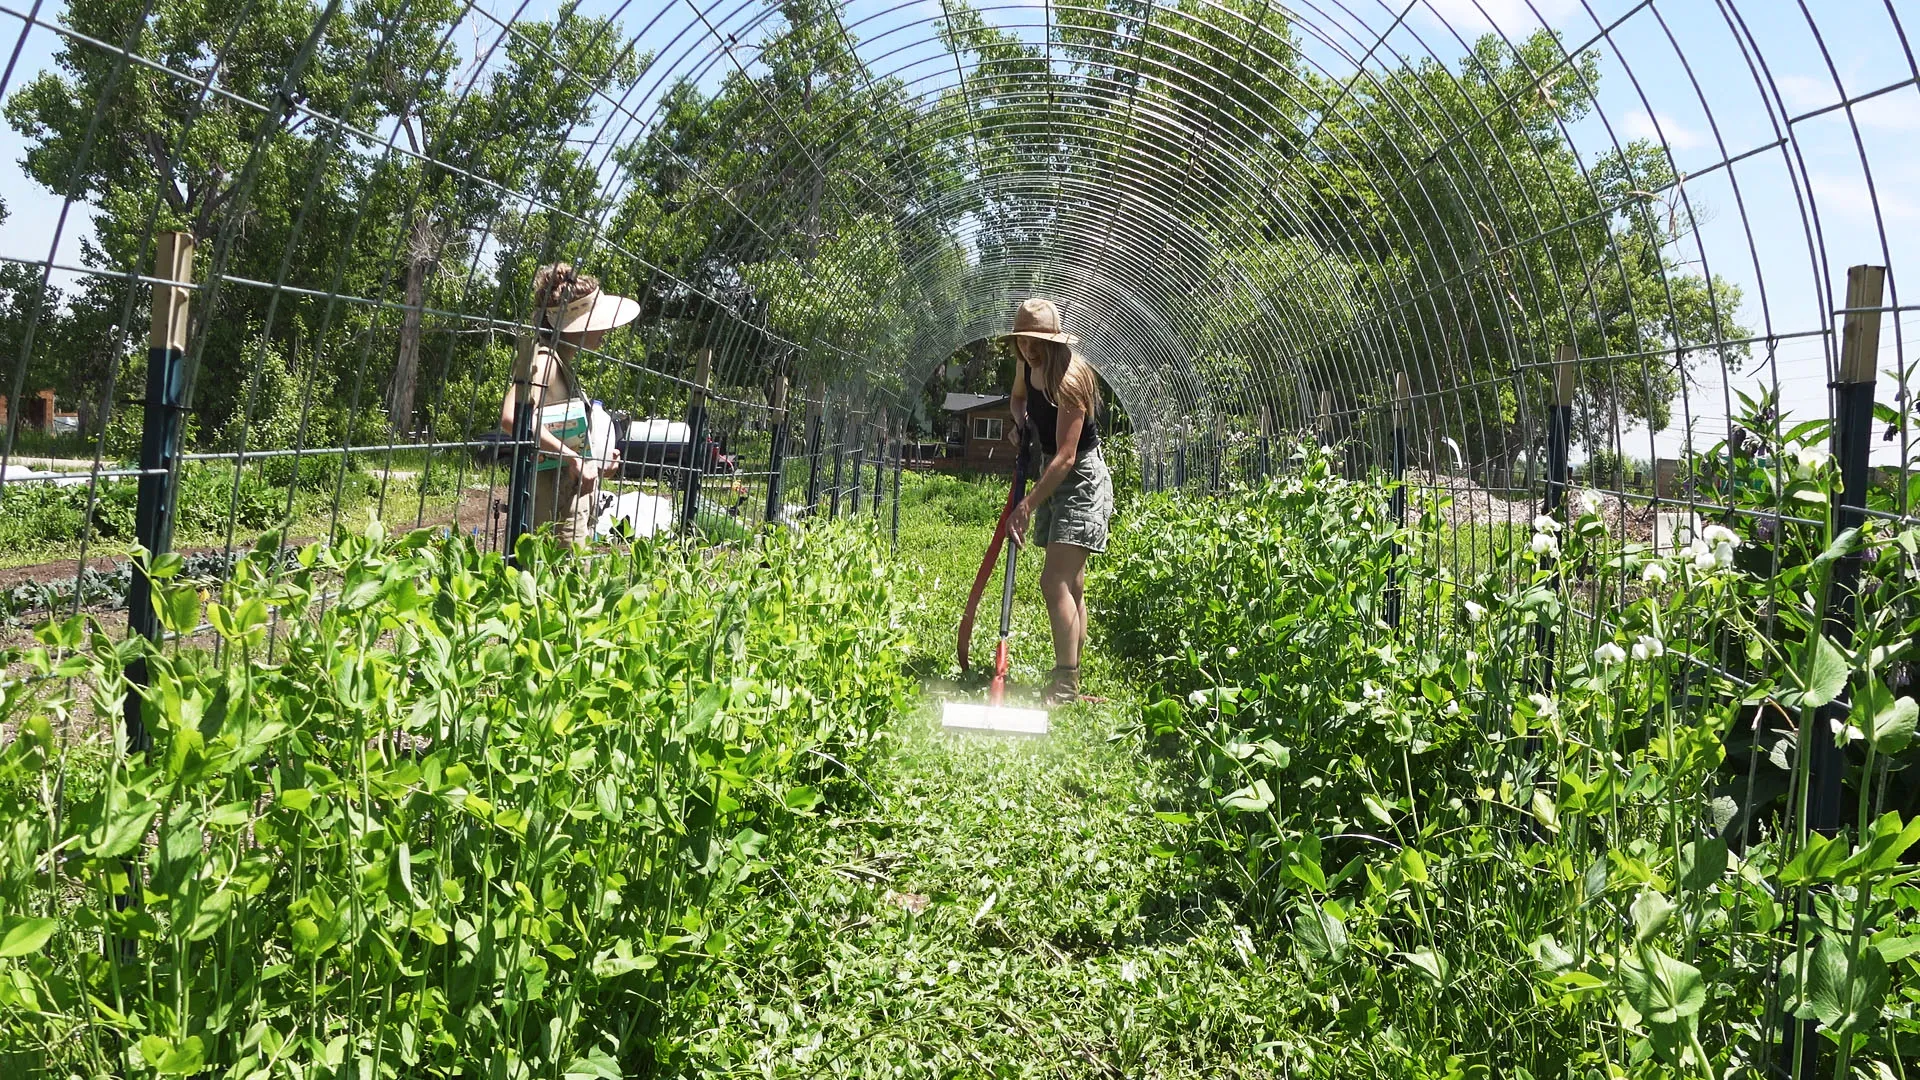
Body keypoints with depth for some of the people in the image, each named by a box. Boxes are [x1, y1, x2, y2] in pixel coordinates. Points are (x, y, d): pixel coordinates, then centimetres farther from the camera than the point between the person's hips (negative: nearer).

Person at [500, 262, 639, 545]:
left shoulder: (561, 360, 15)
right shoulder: (543, 357, -14)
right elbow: (512, 417, -30)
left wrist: (593, 456, 14)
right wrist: (574, 458, -28)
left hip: (574, 498, 10)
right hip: (555, 505, -10)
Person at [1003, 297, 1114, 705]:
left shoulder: (1069, 380, -24)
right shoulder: (1027, 366, 1)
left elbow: (1065, 457, -28)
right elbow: (1018, 398, 27)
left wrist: (1028, 504, -30)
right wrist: (1020, 422, 4)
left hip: (1081, 480, -9)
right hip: (1053, 477, 9)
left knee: (1055, 581, -18)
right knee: (1071, 585, 12)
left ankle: (1064, 686, -17)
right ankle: (1072, 680, 19)